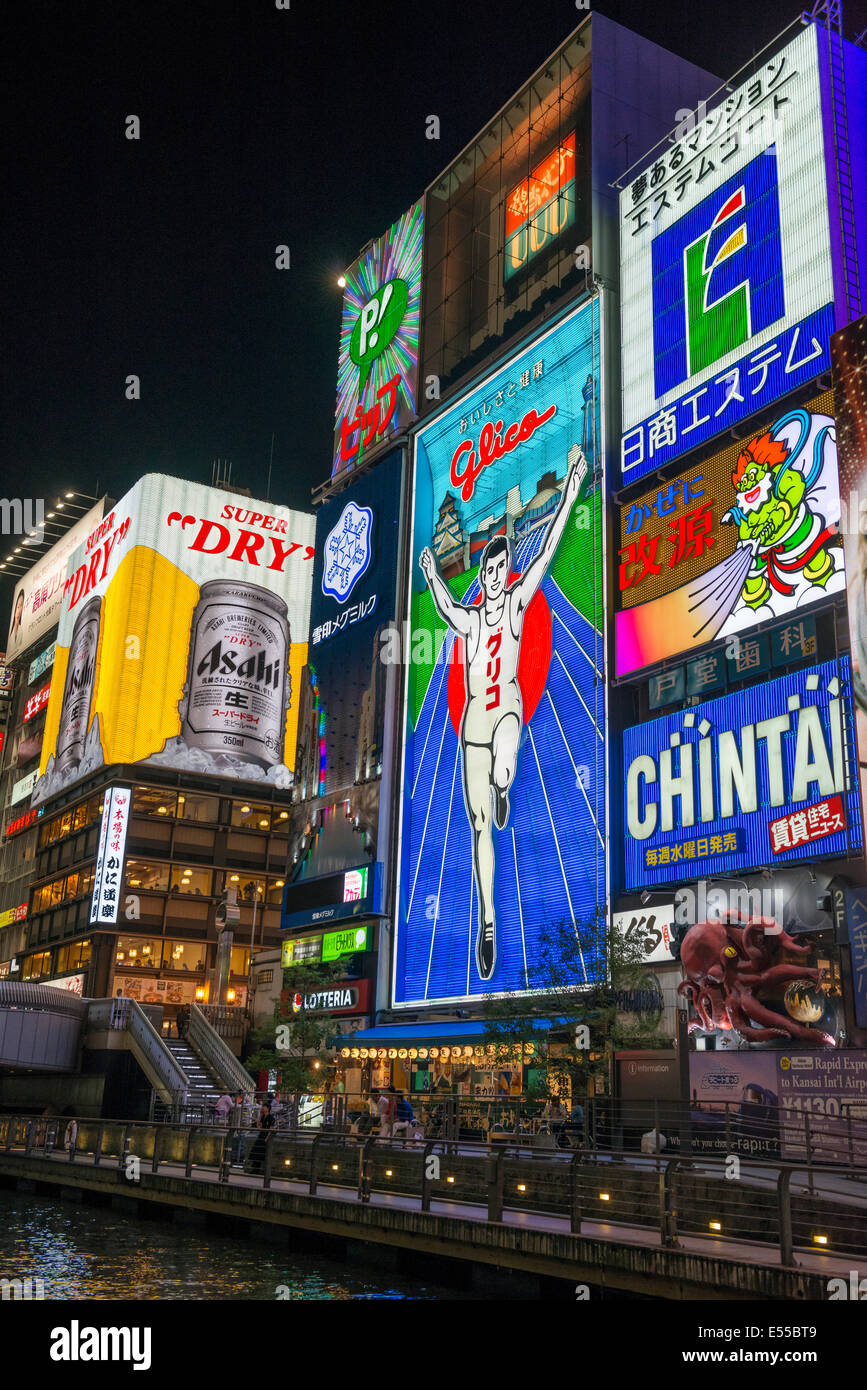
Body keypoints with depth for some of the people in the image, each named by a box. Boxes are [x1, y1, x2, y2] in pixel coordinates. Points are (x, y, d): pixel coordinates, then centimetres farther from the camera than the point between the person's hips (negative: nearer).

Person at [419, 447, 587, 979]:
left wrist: (571, 491, -13)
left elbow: (547, 552, -8)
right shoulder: (467, 617, 5)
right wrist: (435, 581, -24)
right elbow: (447, 611, -11)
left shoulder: (517, 601, -3)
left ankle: (503, 788, -2)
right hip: (474, 720, 2)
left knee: (502, 774, -40)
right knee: (480, 828, 6)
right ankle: (488, 921, 15)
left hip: (508, 709, -2)